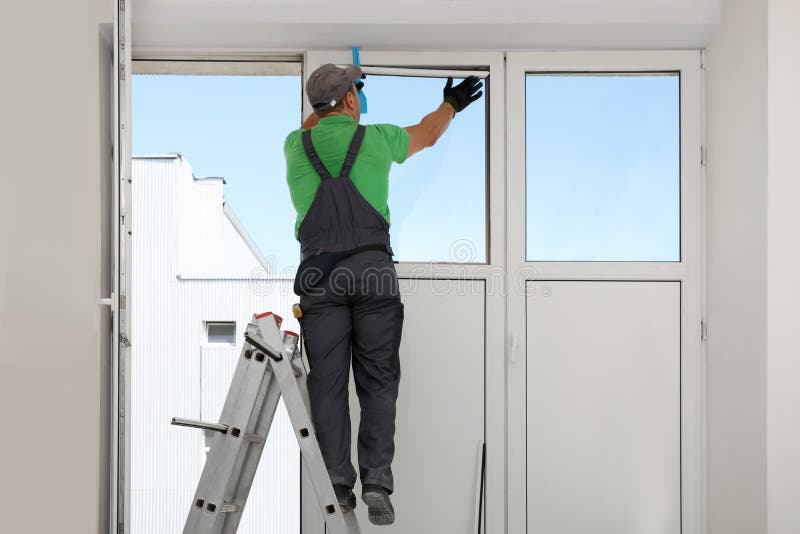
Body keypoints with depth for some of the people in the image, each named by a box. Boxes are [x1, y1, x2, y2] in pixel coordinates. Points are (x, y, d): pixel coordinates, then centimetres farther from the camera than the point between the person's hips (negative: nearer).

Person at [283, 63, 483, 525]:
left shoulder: (296, 146, 12)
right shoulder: (376, 138, 8)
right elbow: (425, 135, 29)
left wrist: (331, 101, 56)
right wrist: (453, 104, 48)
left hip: (319, 273, 2)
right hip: (372, 268, -1)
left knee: (328, 383, 4)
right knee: (378, 382, 3)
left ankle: (337, 487, 7)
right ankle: (377, 483, -1)